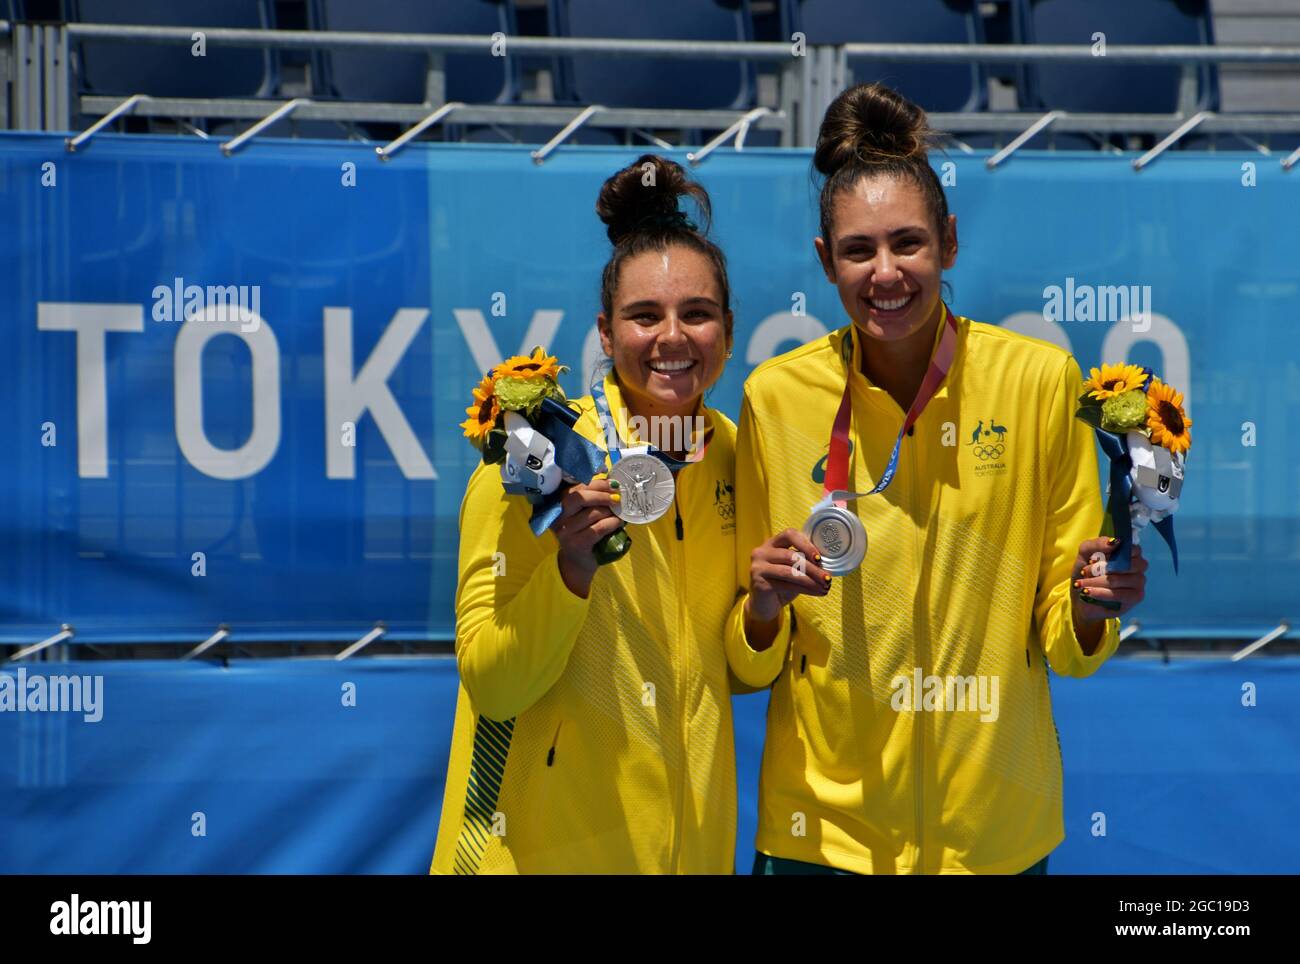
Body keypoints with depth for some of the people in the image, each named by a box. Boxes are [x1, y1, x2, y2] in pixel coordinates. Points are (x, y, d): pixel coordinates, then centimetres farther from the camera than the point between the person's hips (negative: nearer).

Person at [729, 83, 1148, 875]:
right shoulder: (775, 397, -6)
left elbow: (1064, 646, -1)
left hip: (998, 830, 0)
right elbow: (751, 666, 1)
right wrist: (763, 609, -18)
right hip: (822, 828, 0)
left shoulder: (1041, 381, -8)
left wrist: (1089, 610, -21)